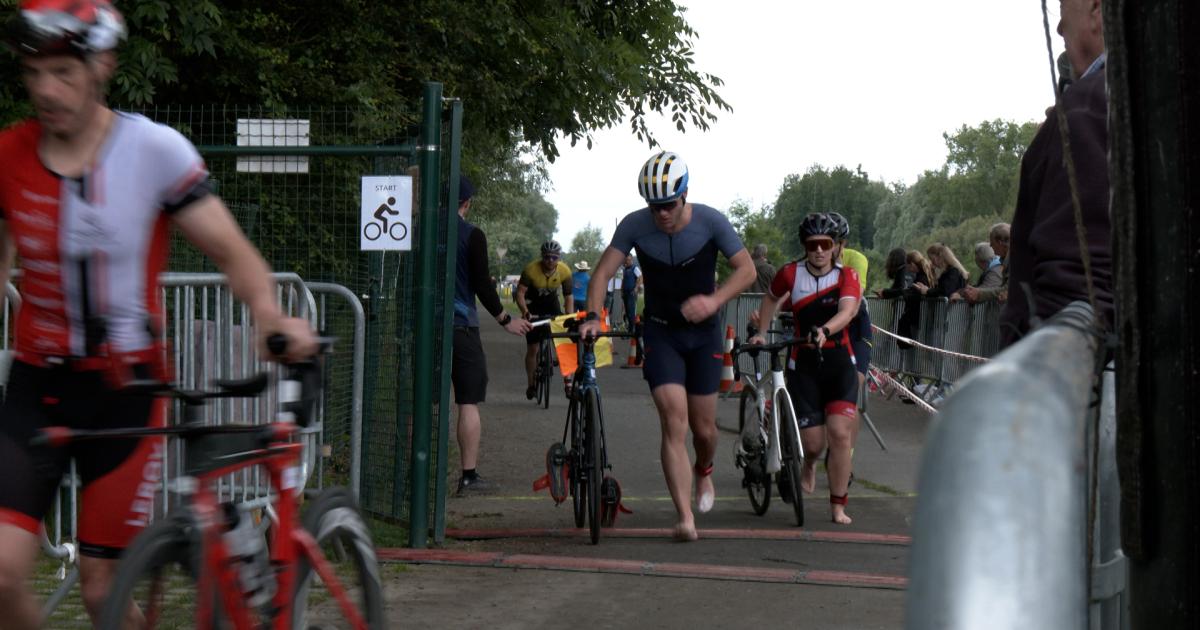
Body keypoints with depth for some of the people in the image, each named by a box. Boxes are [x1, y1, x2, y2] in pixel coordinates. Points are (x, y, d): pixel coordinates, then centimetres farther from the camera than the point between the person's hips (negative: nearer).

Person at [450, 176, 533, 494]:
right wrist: (506, 320, 1)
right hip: (461, 325, -4)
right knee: (468, 402, -1)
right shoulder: (472, 236, -7)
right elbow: (482, 284, -9)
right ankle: (469, 476, -3)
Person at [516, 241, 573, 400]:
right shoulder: (531, 269, -28)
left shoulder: (564, 271, -21)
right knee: (532, 348, -1)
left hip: (552, 304, 2)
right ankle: (531, 385, 14)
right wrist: (525, 312, -45)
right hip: (533, 307, -2)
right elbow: (520, 292, -29)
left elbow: (568, 297, -15)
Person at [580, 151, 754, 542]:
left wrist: (715, 300, -27)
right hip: (660, 333, -1)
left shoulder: (709, 222, -13)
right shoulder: (635, 225, -12)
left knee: (703, 428, 7)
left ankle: (704, 472, 43)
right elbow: (603, 272, -11)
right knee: (674, 423, -16)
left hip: (702, 333, 1)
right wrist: (592, 316, -27)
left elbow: (747, 269, -10)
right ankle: (685, 517, -19)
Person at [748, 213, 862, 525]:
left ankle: (838, 506, 0)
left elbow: (847, 311, -23)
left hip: (839, 362, 0)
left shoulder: (847, 276, -5)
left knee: (840, 434, -13)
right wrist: (760, 332, 13)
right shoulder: (791, 274, -2)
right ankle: (808, 466, 36)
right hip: (803, 365, 0)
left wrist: (825, 331, -40)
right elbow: (771, 299, 18)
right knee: (812, 442, -3)